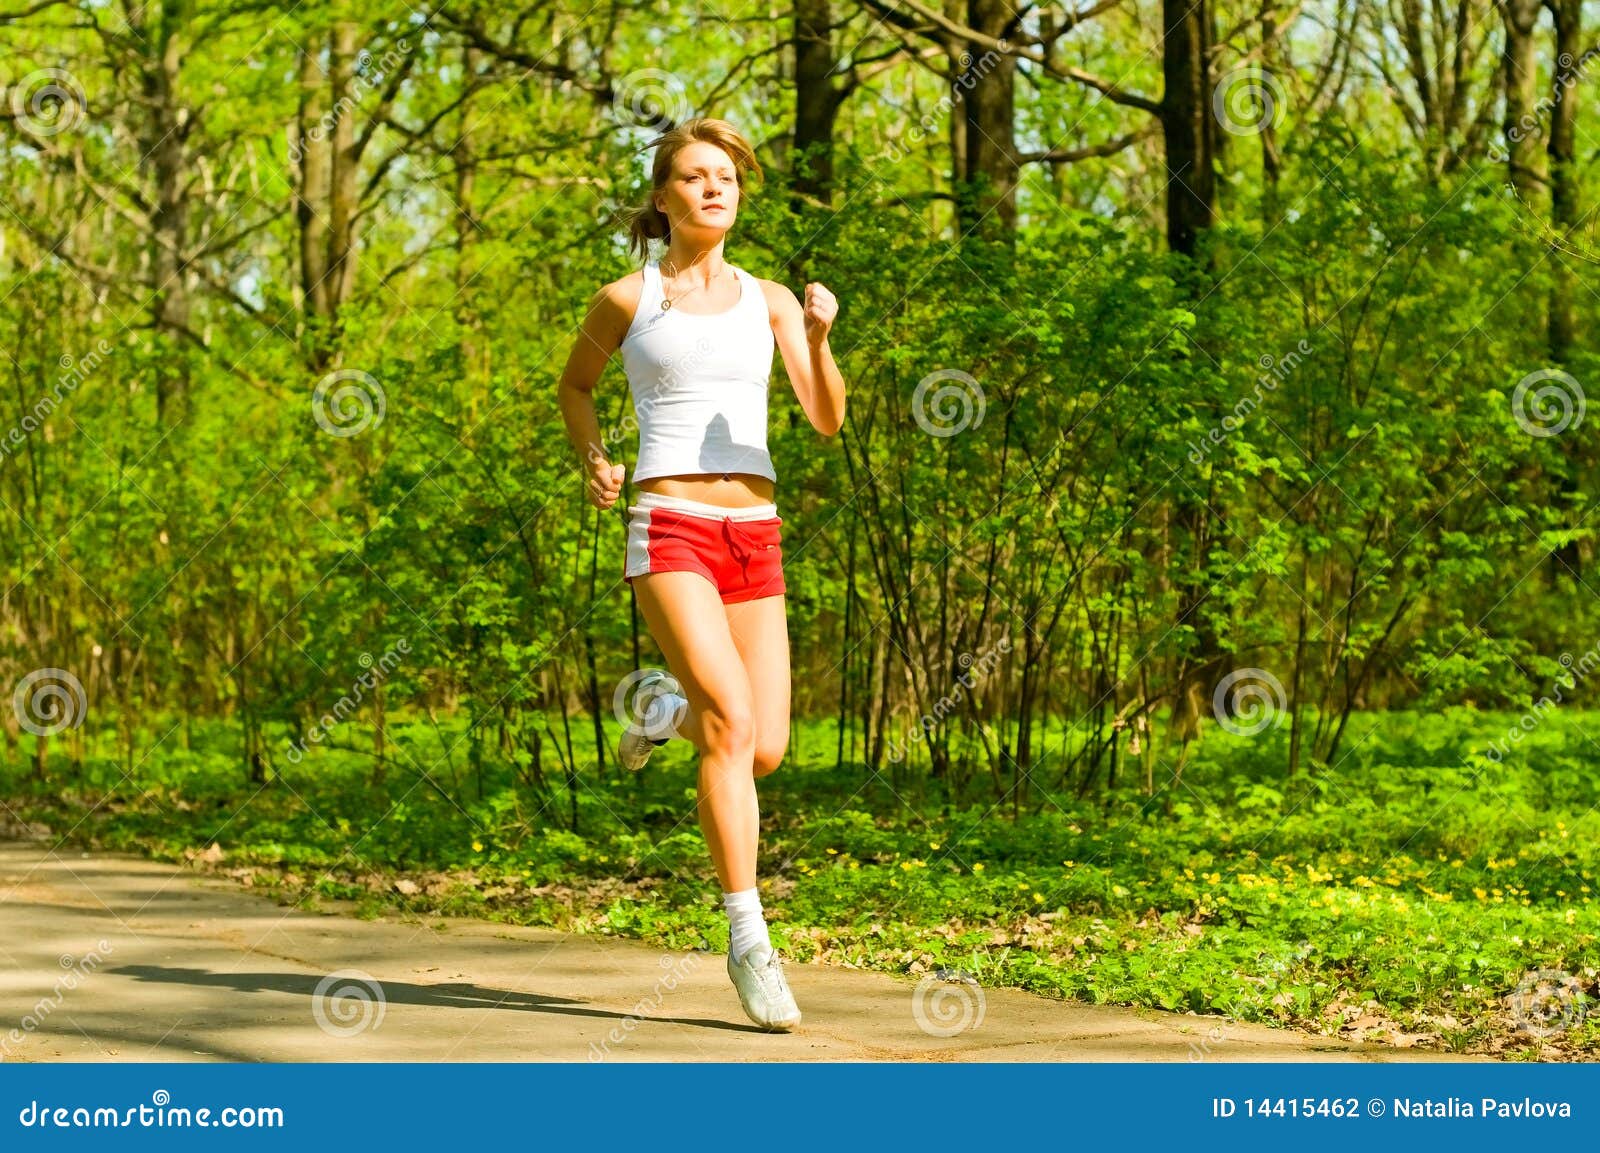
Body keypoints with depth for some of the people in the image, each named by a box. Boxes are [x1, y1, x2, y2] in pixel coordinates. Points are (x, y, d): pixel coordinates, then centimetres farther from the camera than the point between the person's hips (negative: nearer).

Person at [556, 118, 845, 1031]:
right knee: (734, 725, -22)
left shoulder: (771, 301, 10)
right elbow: (575, 384, 24)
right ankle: (749, 938, -16)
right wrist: (595, 461, 7)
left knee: (767, 751, 1)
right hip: (669, 533, -4)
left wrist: (820, 340, -17)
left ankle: (669, 701, 35)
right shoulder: (626, 300, 5)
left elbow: (827, 419, 0)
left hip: (755, 537, 4)